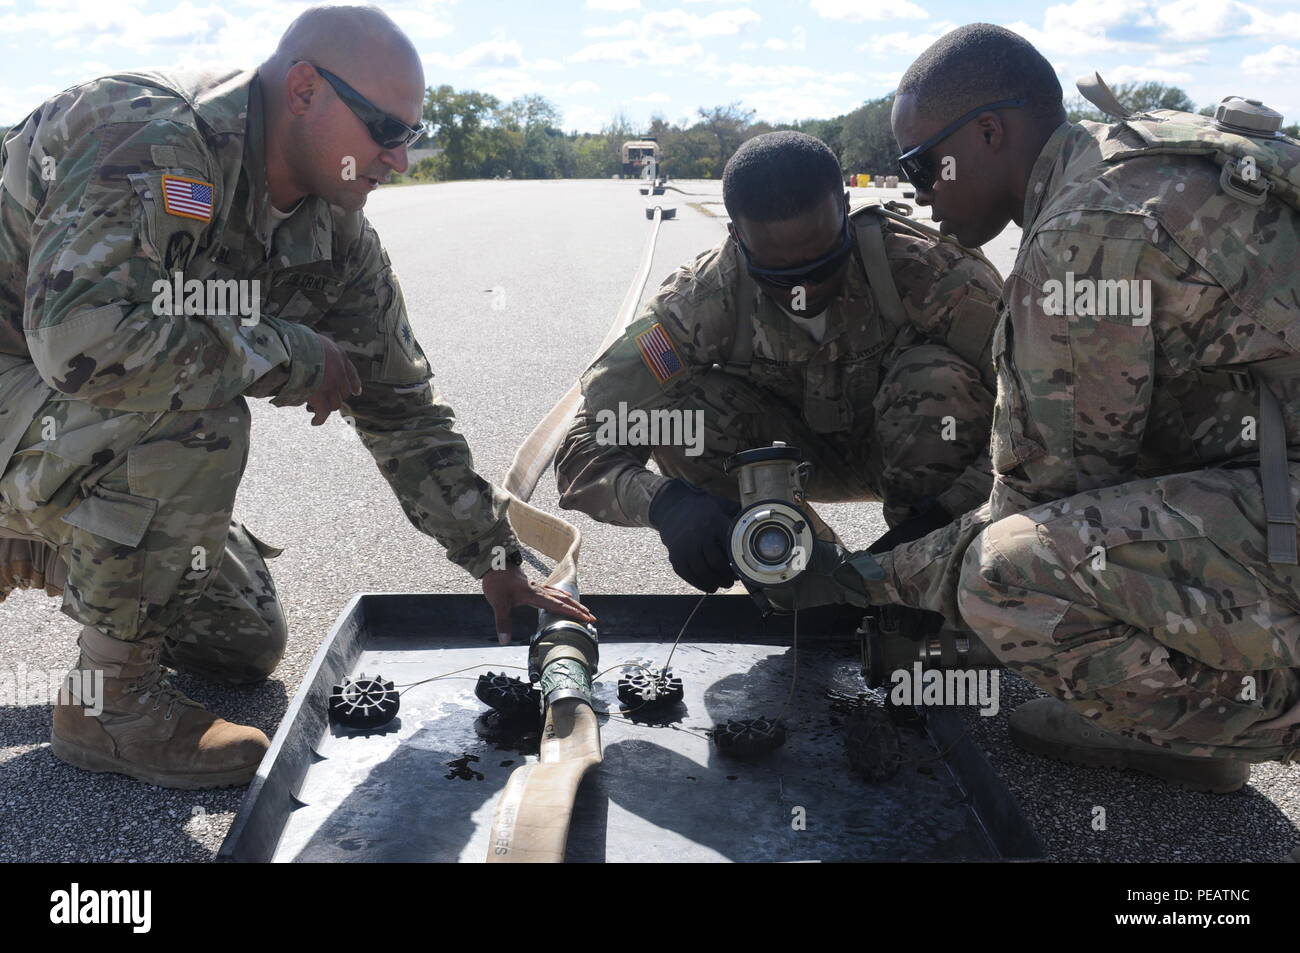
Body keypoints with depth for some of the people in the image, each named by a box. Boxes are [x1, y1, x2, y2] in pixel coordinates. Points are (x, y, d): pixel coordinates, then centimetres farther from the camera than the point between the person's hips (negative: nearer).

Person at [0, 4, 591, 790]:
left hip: (111, 445, 8)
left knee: (247, 644, 8)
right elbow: (82, 338, -44)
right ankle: (109, 699, -16)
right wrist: (293, 355, -31)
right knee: (198, 419, -35)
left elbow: (402, 406, 1)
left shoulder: (336, 238, -5)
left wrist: (497, 562, 0)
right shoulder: (148, 141, -30)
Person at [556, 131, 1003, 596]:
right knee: (676, 402, -27)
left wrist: (943, 517, -44)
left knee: (938, 378, -33)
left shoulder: (922, 269, -31)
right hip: (802, 453, 1)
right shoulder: (704, 297, -27)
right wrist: (665, 501, -50)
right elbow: (585, 447, -29)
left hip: (902, 449, -1)